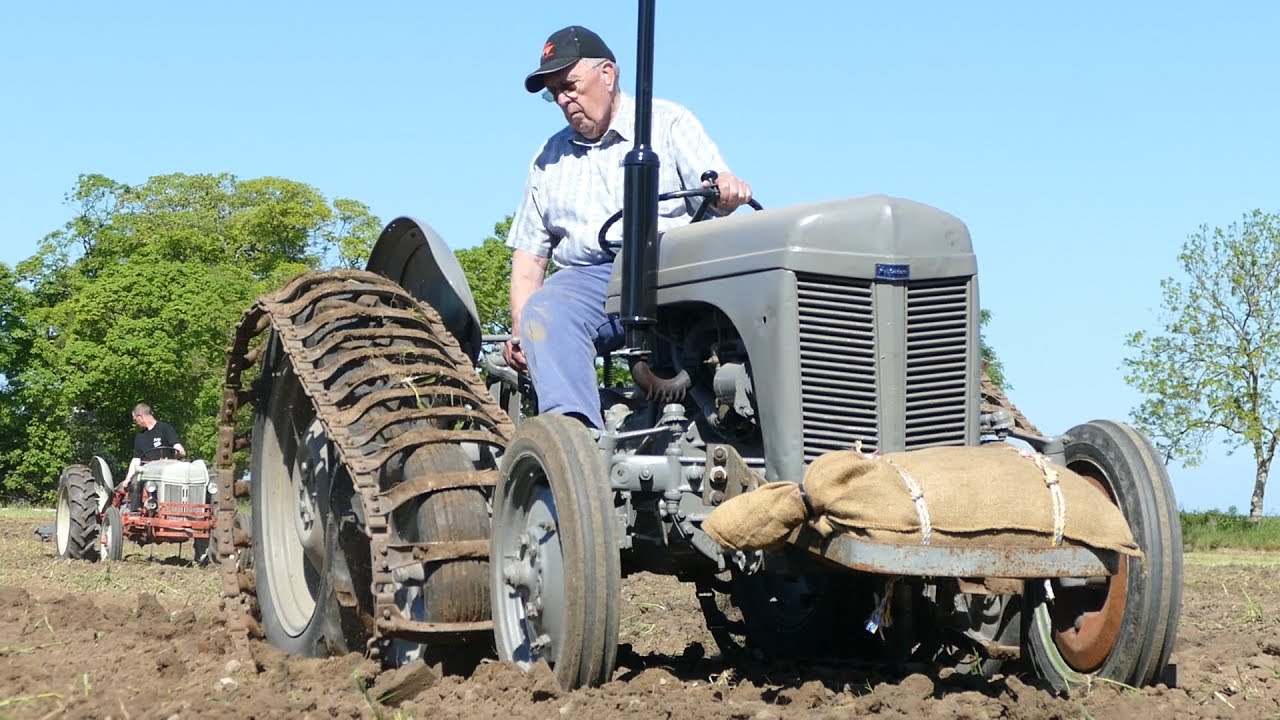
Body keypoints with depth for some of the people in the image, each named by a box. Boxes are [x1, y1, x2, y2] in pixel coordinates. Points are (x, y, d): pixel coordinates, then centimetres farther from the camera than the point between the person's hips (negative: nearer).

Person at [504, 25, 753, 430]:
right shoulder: (550, 158, 26)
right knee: (543, 312, -32)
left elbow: (715, 193, 1)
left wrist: (727, 188, -25)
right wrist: (519, 331, 4)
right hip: (587, 278, 2)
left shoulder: (668, 123, 15)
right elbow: (529, 254, 21)